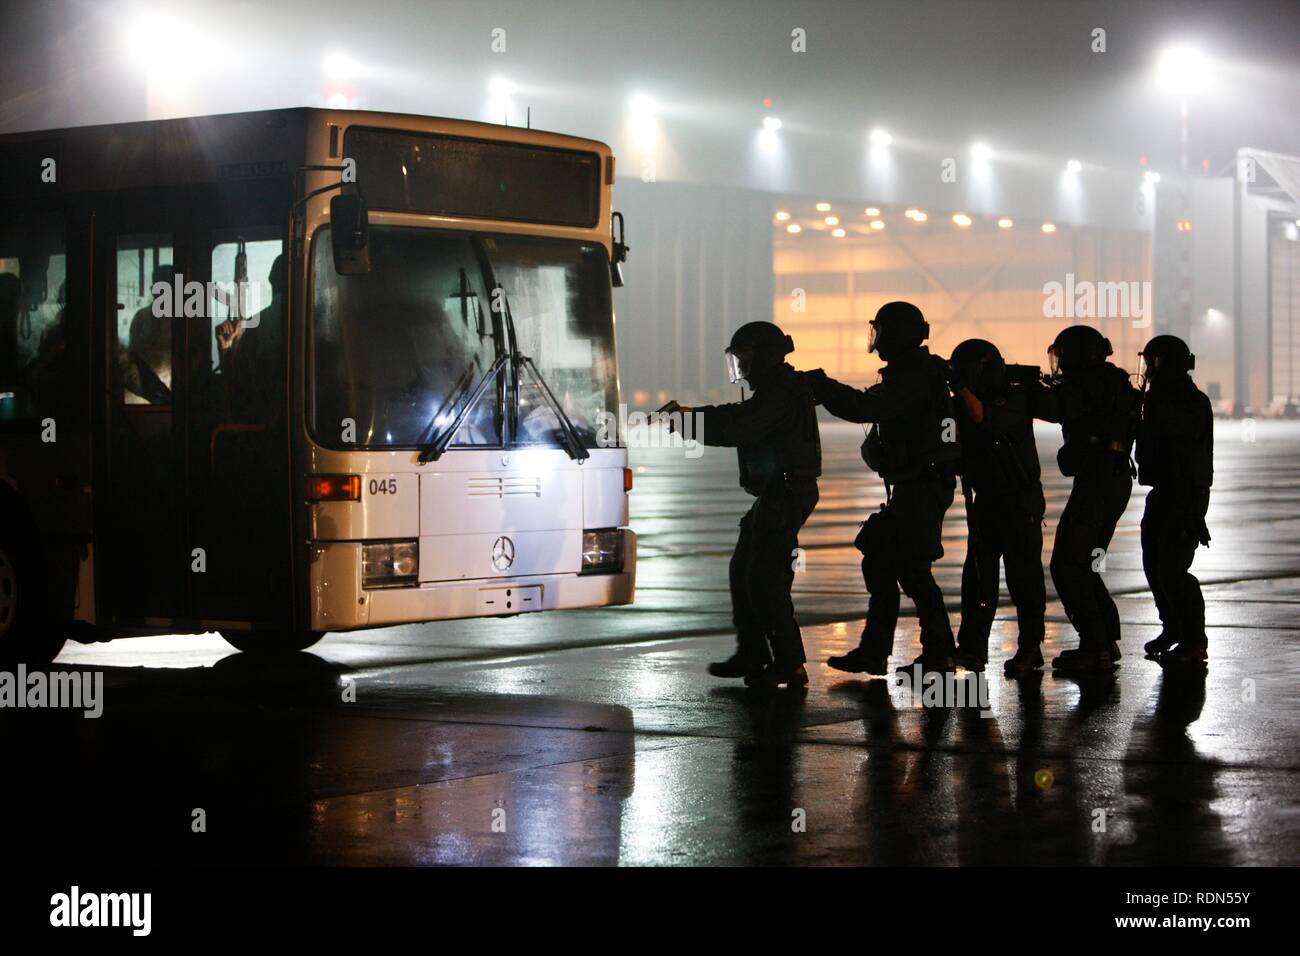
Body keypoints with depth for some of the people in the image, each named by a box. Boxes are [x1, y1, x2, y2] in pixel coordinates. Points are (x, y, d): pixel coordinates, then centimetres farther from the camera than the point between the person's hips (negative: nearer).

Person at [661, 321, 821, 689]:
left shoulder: (781, 393, -17)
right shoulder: (775, 389, 17)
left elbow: (740, 430, -25)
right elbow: (737, 415, 23)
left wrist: (689, 423, -19)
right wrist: (692, 412, 11)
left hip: (785, 494, -11)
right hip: (775, 493, 11)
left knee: (765, 578, -9)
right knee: (743, 571, 14)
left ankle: (789, 665, -6)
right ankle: (751, 654, 21)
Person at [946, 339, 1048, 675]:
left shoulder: (1016, 398, -12)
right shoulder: (967, 404, 9)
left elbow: (986, 421, -29)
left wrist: (961, 387, -26)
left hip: (1021, 501, -6)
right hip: (986, 502, 6)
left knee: (1024, 575, -1)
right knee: (978, 574, 0)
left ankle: (1030, 648, 7)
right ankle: (972, 648, 0)